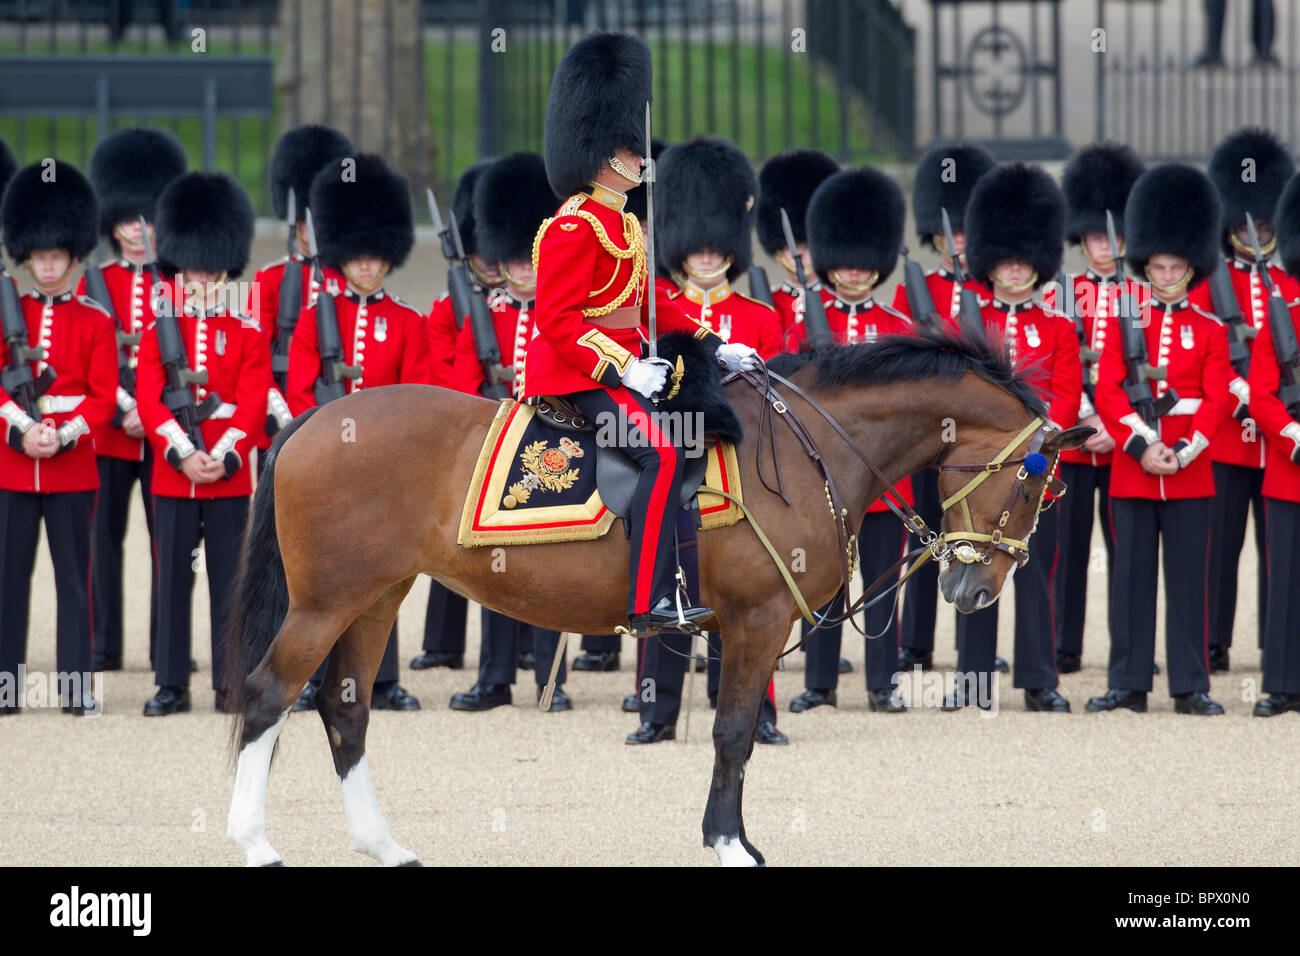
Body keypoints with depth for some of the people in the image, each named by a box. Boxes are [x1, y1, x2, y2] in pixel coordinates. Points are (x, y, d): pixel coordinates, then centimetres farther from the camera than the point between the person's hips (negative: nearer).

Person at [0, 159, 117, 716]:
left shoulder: (96, 323, 4)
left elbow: (103, 398, -2)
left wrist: (63, 436, -16)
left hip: (74, 465, -1)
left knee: (73, 577, 1)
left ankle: (76, 685, 4)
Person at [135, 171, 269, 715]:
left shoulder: (248, 336, 4)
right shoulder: (158, 332, 6)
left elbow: (253, 405, -4)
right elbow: (149, 402, -4)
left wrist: (224, 458, -17)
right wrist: (183, 455, -16)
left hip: (229, 475, -1)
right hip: (171, 476, 1)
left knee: (229, 582, 1)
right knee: (173, 581, 2)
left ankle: (230, 684, 6)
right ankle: (171, 685, 7)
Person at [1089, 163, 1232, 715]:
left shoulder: (1209, 332, 6)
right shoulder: (1125, 327, 7)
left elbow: (1217, 400, -2)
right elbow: (1107, 392, -2)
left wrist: (1184, 452, -15)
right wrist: (1140, 446, -14)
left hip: (1190, 469, -1)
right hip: (1131, 468, 1)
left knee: (1188, 577, 0)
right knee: (1131, 577, 2)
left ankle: (1190, 688, 3)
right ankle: (1128, 685, 7)